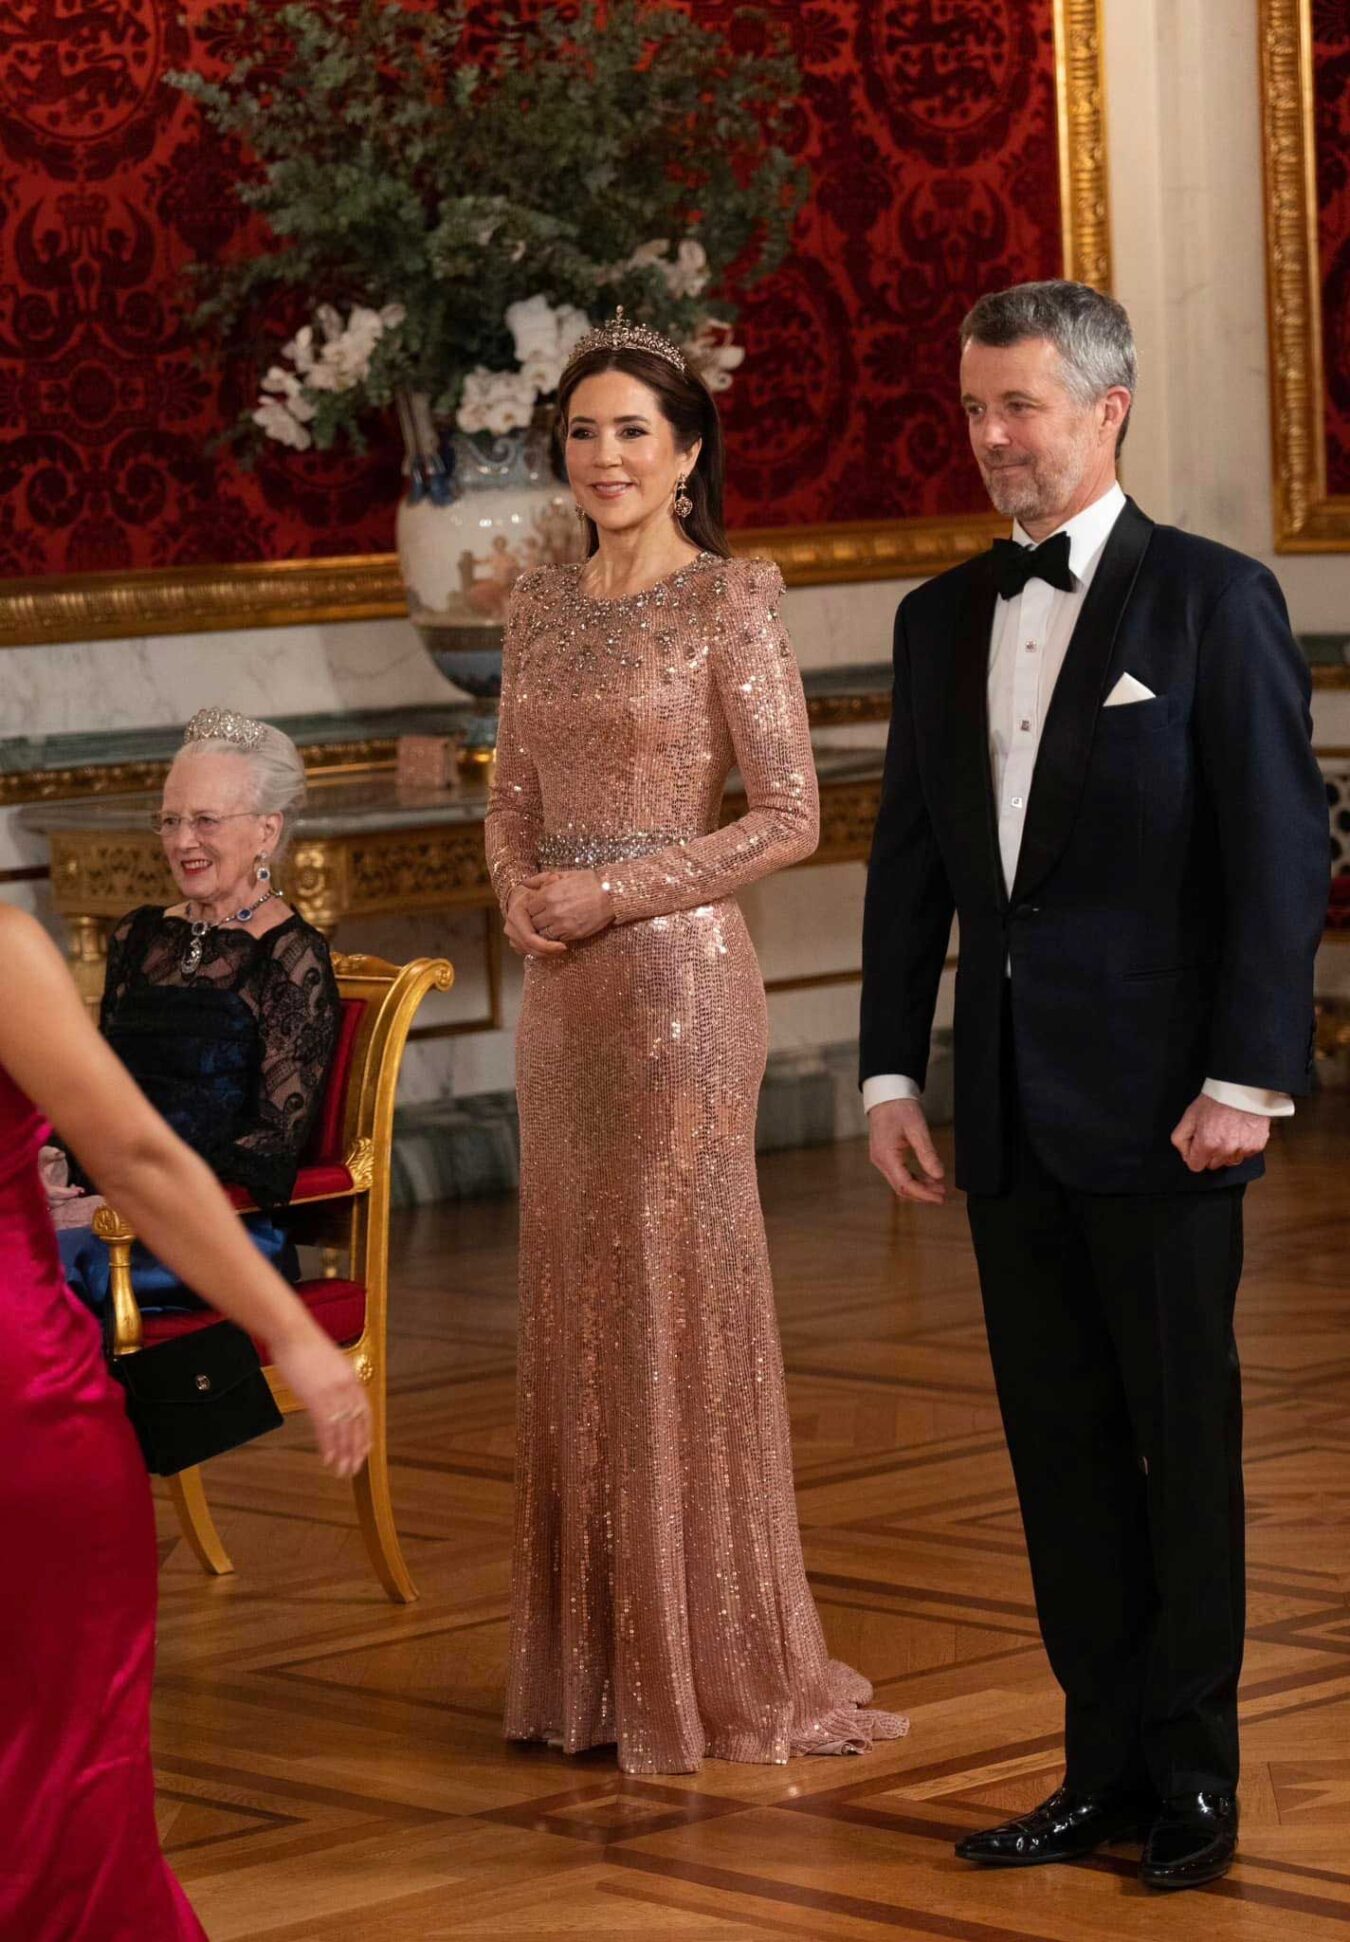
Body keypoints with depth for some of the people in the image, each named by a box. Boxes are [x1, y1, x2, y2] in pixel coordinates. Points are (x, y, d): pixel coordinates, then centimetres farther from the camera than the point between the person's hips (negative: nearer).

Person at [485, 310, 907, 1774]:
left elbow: (788, 816, -10)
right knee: (574, 1305, 9)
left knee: (679, 1297, -2)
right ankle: (593, 1655, 17)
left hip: (679, 977, -6)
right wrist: (519, 895, -4)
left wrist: (612, 892, -13)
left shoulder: (731, 601, -7)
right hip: (562, 991, 6)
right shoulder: (541, 606, 12)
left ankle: (716, 1664, 8)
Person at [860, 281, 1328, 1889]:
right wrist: (890, 1071, 8)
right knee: (1059, 1444, 9)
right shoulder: (941, 618, 11)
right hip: (1009, 1108, 5)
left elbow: (1281, 851, -9)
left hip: (1157, 1102, -5)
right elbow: (909, 860, 13)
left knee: (1184, 1439, 3)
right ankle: (1106, 1764, 17)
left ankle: (1192, 1774, 13)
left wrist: (1248, 1078, -14)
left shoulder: (1212, 599, -5)